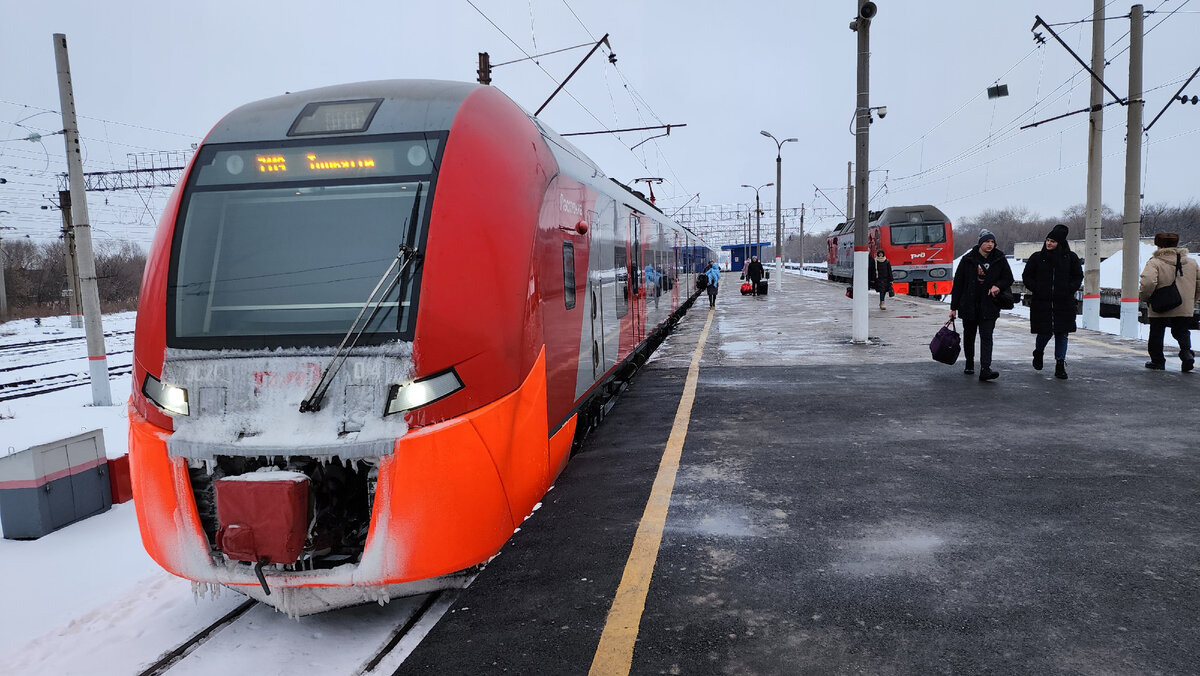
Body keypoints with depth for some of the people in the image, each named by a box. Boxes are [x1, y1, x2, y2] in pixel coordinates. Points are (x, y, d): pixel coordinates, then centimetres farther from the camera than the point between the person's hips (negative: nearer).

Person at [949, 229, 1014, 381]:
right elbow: (958, 283, 1)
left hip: (989, 306, -1)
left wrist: (998, 286, -12)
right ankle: (969, 364, 31)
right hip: (969, 305, 1)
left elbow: (1009, 279, 12)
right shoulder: (968, 260, -2)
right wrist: (954, 307, 0)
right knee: (969, 336, 13)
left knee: (986, 336, -10)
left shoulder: (999, 259, 1)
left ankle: (985, 369, -17)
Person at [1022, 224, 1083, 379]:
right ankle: (1038, 352, 32)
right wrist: (1036, 289, -6)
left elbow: (1078, 277, 12)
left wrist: (1069, 289, -4)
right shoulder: (1037, 257, 3)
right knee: (1045, 332, 0)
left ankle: (1060, 365, 9)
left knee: (1062, 334, 2)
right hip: (1042, 302, -1)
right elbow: (1026, 276, 8)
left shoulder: (1071, 257, 5)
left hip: (1064, 303, 1)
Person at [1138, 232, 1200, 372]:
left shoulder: (1154, 262, -12)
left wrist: (1144, 296, -9)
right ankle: (1186, 352, -6)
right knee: (1182, 332, 18)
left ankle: (1157, 361, 17)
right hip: (1184, 308, 4)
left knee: (1156, 334, 11)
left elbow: (1148, 283, -26)